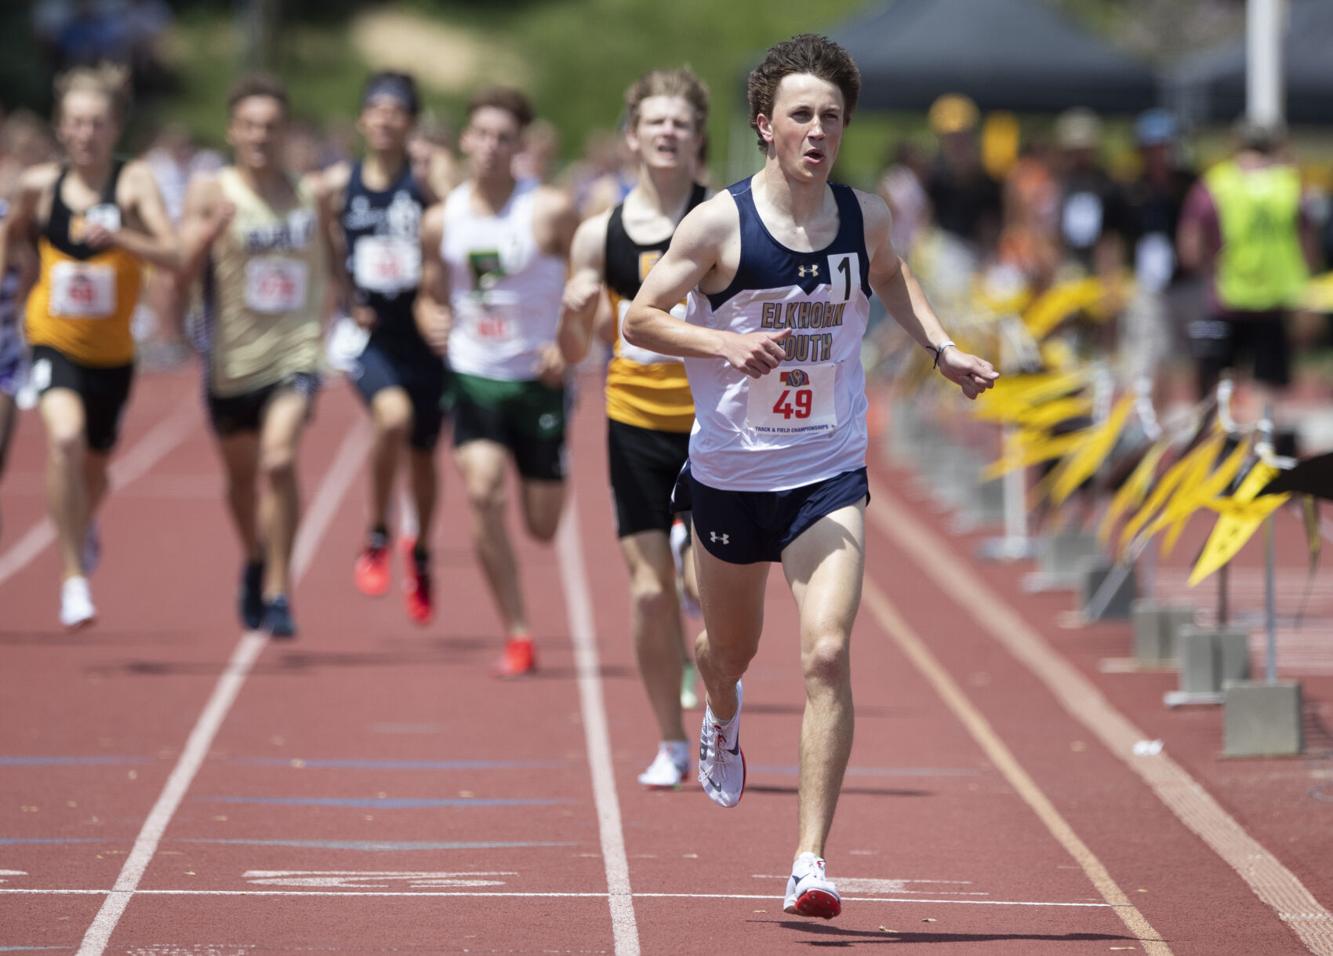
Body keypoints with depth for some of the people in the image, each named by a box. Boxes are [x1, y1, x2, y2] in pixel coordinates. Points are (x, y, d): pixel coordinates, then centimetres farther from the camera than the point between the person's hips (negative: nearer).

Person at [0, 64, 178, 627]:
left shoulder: (133, 182, -12)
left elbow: (172, 256, -24)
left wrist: (119, 238, -38)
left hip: (112, 353, 1)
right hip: (54, 343, -1)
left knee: (94, 464, 20)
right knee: (64, 437, -30)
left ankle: (84, 526, 59)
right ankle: (73, 576, -22)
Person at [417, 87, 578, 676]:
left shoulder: (551, 212, -8)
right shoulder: (441, 222, 2)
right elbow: (432, 298, 14)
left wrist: (569, 346, -17)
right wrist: (432, 322, -9)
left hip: (538, 380, -2)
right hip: (474, 377, 2)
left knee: (543, 528, 3)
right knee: (483, 494, -21)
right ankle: (517, 635, -13)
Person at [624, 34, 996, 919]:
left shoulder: (865, 216, -1)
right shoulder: (720, 223, -12)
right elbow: (641, 319, -6)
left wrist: (943, 350, 8)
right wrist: (728, 345, -22)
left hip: (831, 474, 0)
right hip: (730, 472, 0)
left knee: (828, 654, -17)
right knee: (732, 645, 20)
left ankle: (811, 861, -17)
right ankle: (723, 718, 59)